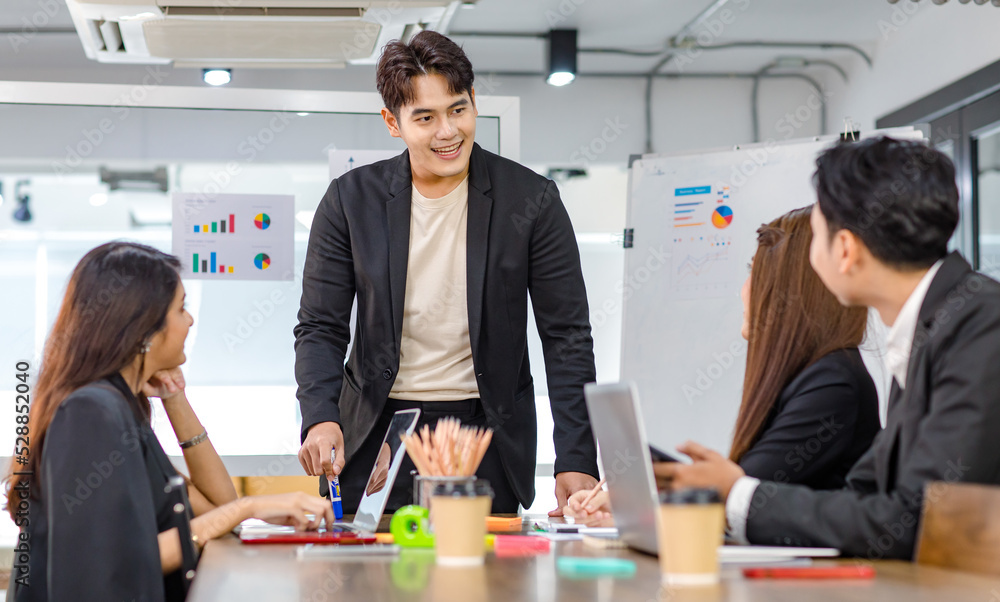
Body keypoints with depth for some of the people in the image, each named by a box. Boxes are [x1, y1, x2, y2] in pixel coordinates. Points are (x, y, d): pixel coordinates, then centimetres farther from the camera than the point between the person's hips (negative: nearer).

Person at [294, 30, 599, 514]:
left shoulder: (531, 200, -4)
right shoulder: (352, 199, -1)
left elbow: (568, 338, -3)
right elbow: (321, 328, 2)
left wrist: (576, 461, -11)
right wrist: (320, 418, -18)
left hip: (486, 431, -1)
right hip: (376, 434, 1)